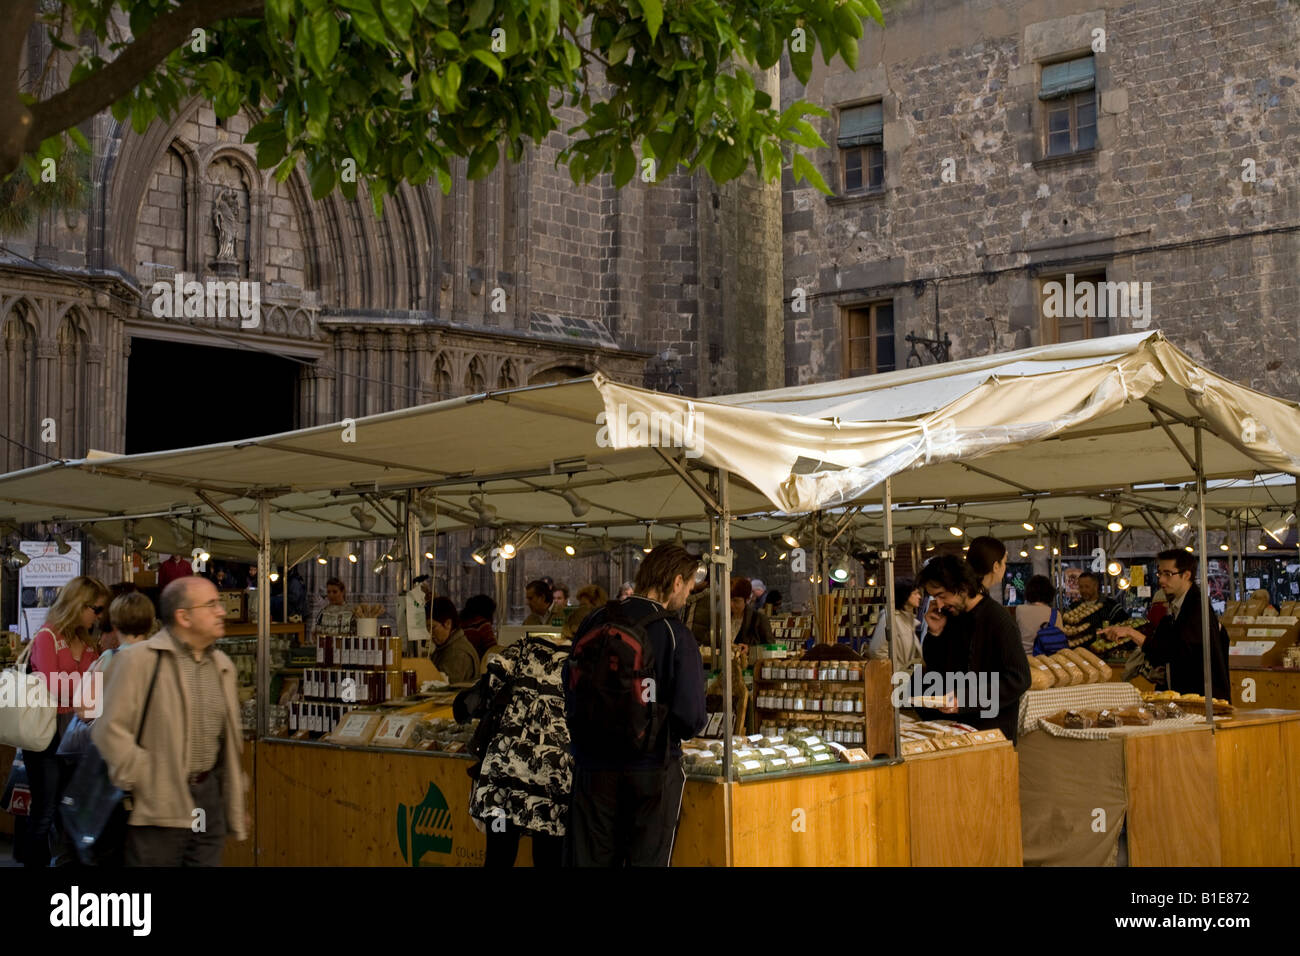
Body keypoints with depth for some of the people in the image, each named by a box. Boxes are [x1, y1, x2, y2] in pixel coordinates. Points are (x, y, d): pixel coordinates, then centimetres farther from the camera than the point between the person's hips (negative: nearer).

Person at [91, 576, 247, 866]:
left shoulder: (222, 665, 13)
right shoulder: (139, 660, -10)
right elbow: (110, 730, -13)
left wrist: (236, 809, 16)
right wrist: (144, 783, -12)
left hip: (210, 798, 6)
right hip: (159, 807, -6)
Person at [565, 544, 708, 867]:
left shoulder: (595, 622, 0)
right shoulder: (676, 635, -13)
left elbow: (570, 694, 5)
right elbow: (690, 717, -17)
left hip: (594, 765, 4)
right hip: (653, 769, -4)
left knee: (591, 858, 12)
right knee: (647, 858, 8)